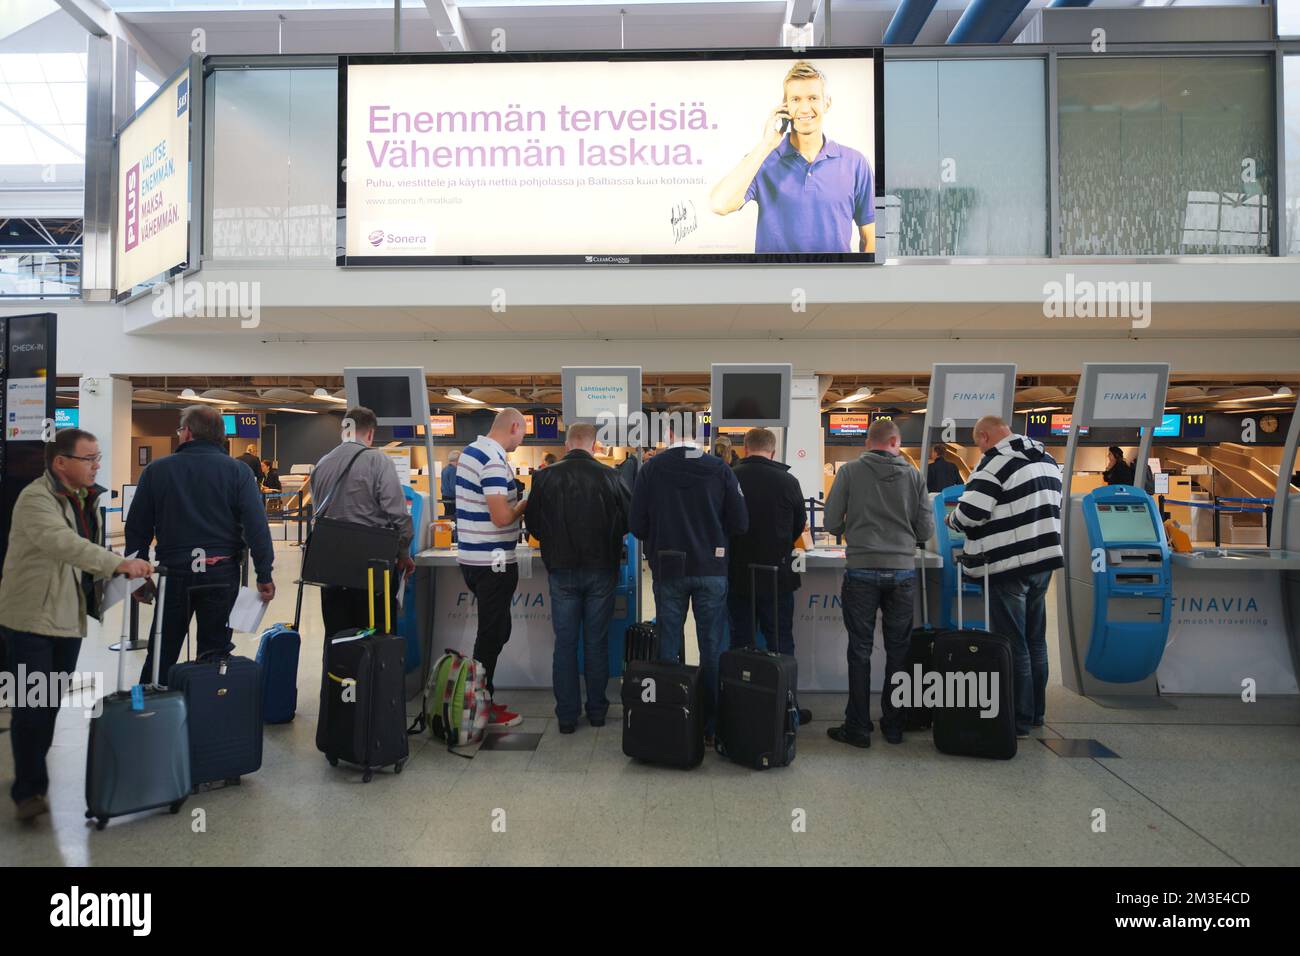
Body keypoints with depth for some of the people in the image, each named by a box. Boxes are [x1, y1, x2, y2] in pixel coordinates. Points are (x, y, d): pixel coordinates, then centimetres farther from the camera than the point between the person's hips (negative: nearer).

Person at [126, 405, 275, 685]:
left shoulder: (156, 470, 2)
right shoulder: (238, 471, -3)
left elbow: (137, 529, 5)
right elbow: (256, 526, -11)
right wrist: (264, 574, -8)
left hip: (173, 571, 1)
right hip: (222, 573, -1)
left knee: (162, 654, 13)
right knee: (214, 653, 7)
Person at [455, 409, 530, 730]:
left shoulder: (470, 451, 10)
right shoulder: (494, 461, -20)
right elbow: (501, 518, -25)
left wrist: (515, 496, 13)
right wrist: (526, 502, -8)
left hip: (471, 557, 9)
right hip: (492, 562, -9)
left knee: (491, 631, 20)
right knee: (493, 634, 3)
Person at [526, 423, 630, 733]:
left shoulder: (545, 477, -5)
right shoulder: (609, 476, -7)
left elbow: (533, 526, 2)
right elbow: (629, 521, 0)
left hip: (561, 571, 0)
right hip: (601, 570, 0)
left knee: (565, 643, 8)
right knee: (597, 642, 11)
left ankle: (567, 716, 14)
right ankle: (597, 710, 20)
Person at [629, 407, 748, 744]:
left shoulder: (650, 469, -6)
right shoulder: (719, 469, -6)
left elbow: (637, 525, -5)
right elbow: (740, 523, -4)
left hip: (668, 570, 0)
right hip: (711, 570, 0)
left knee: (669, 647, 11)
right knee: (711, 649, 9)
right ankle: (711, 726, 16)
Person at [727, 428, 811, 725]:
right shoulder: (788, 481, -8)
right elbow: (799, 525, 7)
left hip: (737, 575, 1)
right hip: (777, 576, -1)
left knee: (740, 643, 10)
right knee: (780, 643, 9)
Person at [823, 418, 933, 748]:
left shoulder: (850, 471, -2)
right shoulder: (913, 475, 3)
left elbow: (831, 522, -2)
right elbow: (926, 529, 4)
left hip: (861, 570, -2)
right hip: (902, 570, 2)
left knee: (860, 650, 5)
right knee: (898, 650, 12)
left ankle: (858, 727, 11)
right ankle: (893, 724, 22)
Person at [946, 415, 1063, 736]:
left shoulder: (995, 463, -16)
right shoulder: (1046, 459, 13)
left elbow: (970, 513, -21)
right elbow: (1053, 506, 20)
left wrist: (952, 519, -1)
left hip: (1011, 566, -9)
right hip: (1045, 560, 9)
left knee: (1013, 644, 1)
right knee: (1035, 640, 17)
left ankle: (1019, 719, 10)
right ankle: (1036, 713, 28)